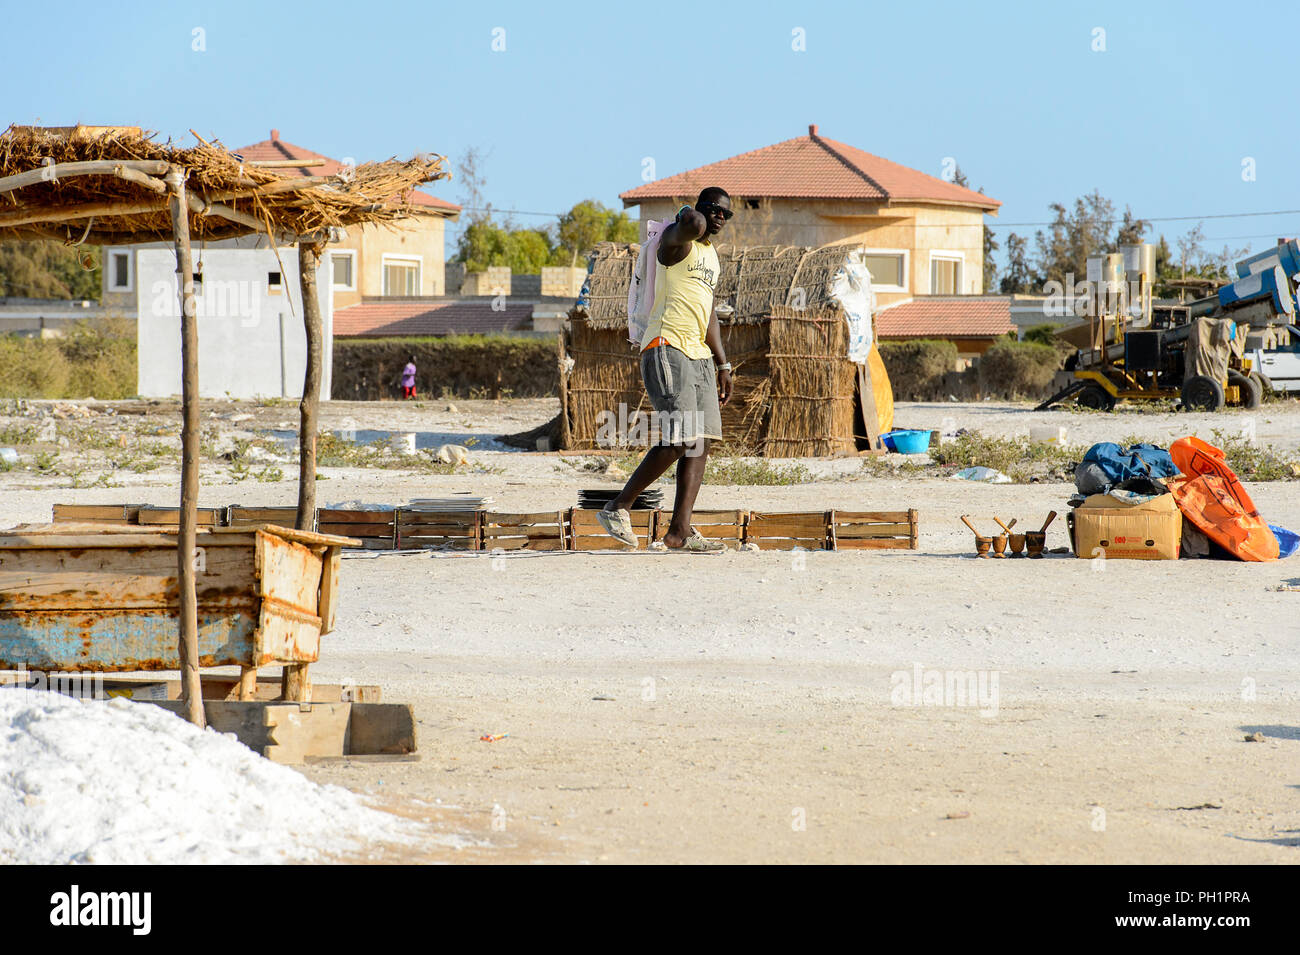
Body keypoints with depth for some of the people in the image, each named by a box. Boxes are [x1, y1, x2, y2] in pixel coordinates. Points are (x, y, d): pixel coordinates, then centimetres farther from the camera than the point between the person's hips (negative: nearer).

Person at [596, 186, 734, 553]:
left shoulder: (711, 255, 22)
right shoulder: (678, 242, -6)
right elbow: (692, 225, -32)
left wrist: (722, 364, 26)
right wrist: (688, 217, -7)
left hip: (698, 354, 9)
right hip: (666, 348, -9)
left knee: (701, 441, 0)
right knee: (680, 439, -18)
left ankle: (679, 532, -2)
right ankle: (617, 509, -8)